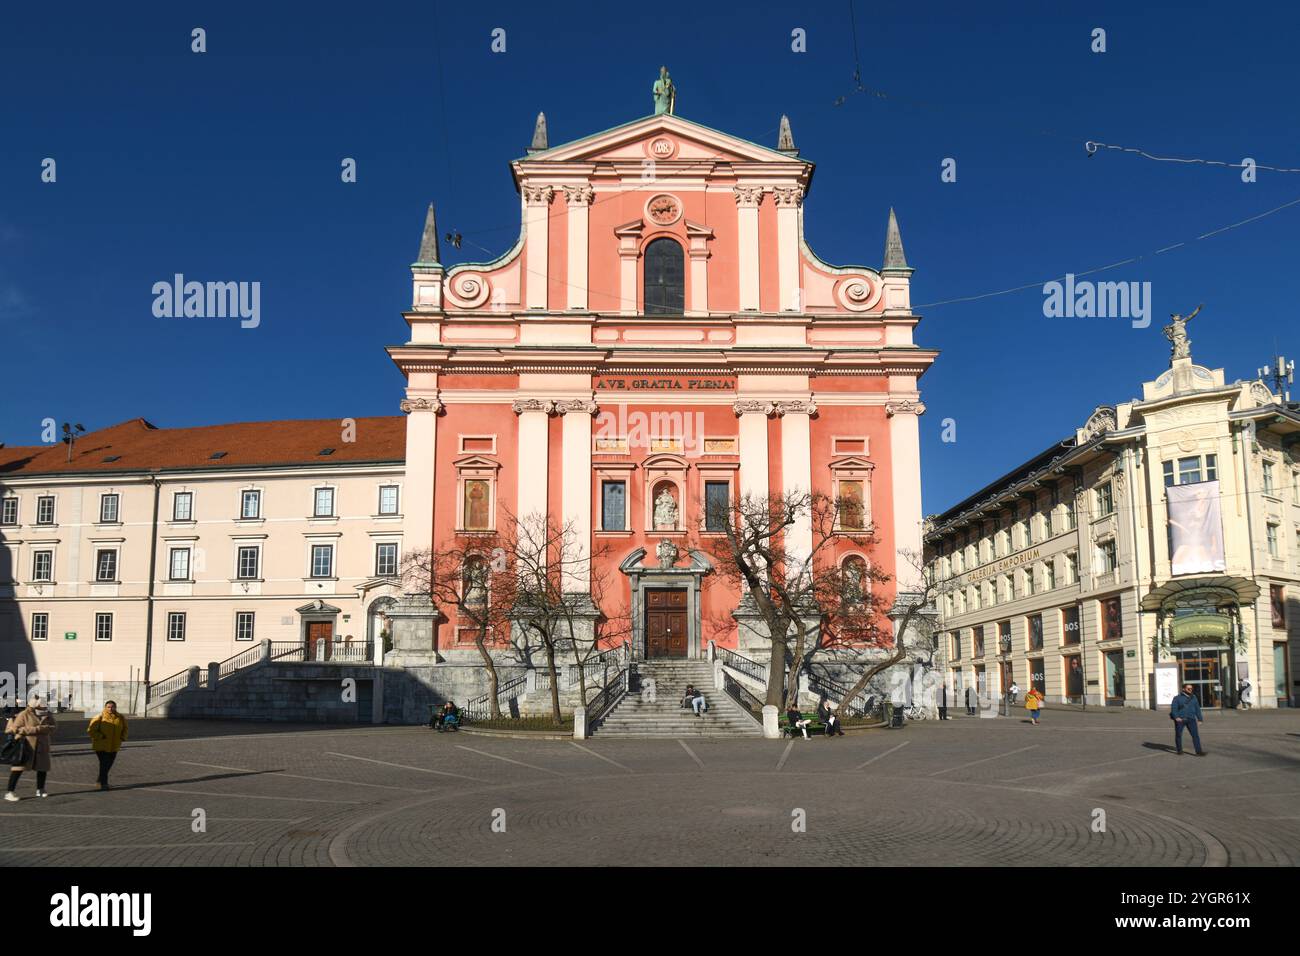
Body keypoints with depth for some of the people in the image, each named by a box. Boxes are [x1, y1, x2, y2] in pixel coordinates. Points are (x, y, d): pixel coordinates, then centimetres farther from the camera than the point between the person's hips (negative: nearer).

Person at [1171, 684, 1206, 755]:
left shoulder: (1193, 698, 11)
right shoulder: (1178, 698, -1)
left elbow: (1197, 709, 15)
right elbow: (1173, 708, -8)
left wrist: (1200, 718, 10)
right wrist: (1176, 717, -22)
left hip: (1191, 719, 2)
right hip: (1180, 719, -2)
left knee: (1195, 735, -9)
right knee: (1178, 734, 6)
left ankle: (1199, 751, -13)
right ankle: (1179, 750, 23)